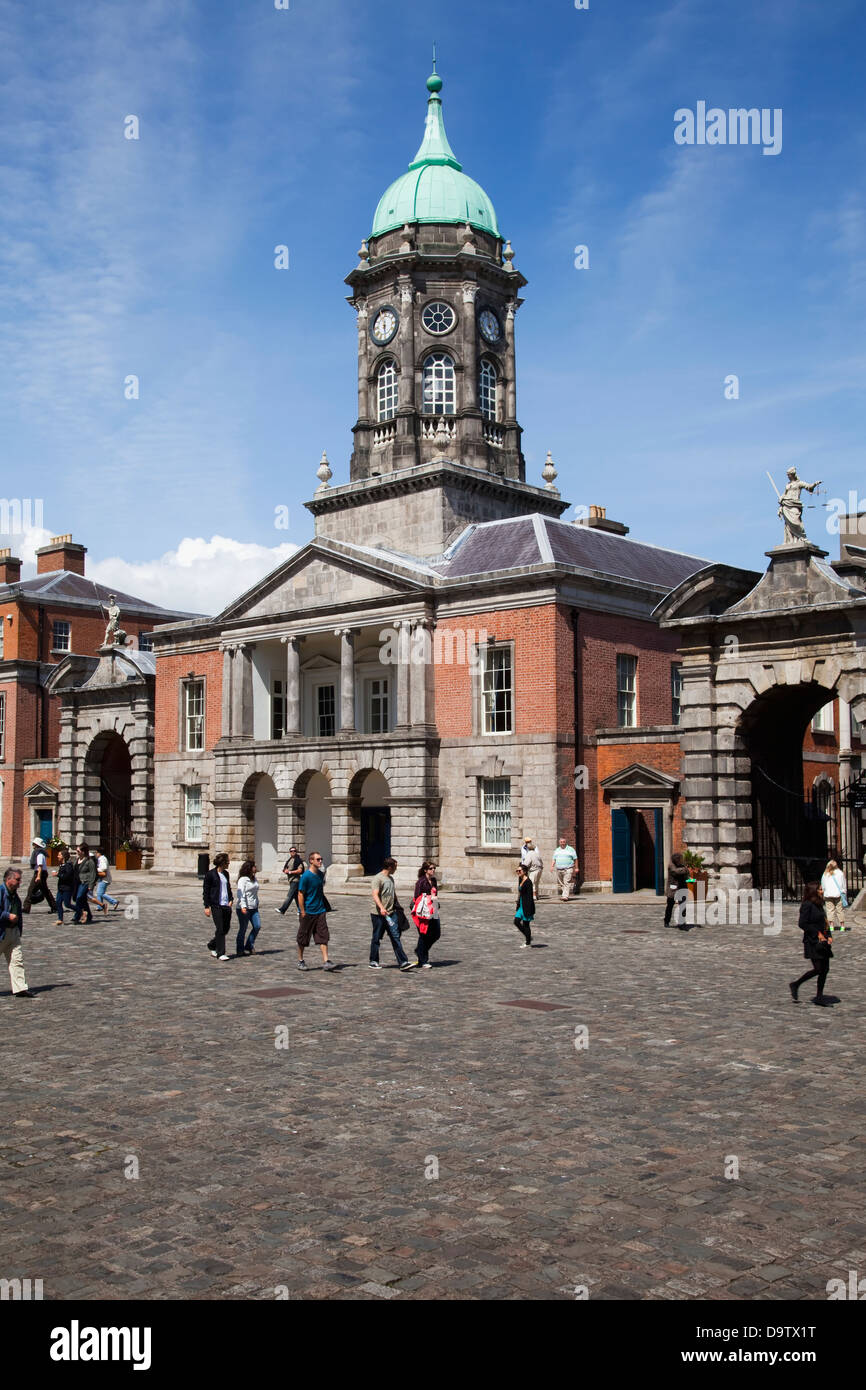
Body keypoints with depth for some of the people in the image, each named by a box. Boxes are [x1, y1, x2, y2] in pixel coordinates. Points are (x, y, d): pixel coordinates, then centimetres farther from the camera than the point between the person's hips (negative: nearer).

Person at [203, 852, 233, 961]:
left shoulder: (226, 874, 14)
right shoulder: (210, 874, -6)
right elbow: (205, 891, -5)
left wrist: (231, 900, 10)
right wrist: (206, 907, -10)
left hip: (226, 905, 7)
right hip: (216, 906, -7)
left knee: (226, 928, 9)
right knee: (220, 929, -8)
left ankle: (212, 945, 31)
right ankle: (220, 954, -2)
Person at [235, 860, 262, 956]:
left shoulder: (254, 879, 12)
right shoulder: (243, 879, -12)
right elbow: (240, 894, -19)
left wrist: (257, 903, 23)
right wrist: (243, 906, -28)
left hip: (253, 908, 8)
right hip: (244, 908, -7)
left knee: (257, 926, 1)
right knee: (243, 929, 2)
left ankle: (249, 947, 16)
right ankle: (240, 949, 16)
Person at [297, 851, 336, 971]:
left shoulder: (321, 874, 6)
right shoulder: (306, 876, -14)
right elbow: (300, 895, -13)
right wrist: (303, 912, -15)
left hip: (320, 911, 6)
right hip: (307, 912, -6)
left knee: (323, 936, -3)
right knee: (303, 938, 7)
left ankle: (325, 961, -4)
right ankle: (300, 961, 22)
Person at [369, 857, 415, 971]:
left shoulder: (391, 878, 16)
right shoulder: (377, 879, -11)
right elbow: (375, 895, -22)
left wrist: (397, 906, 31)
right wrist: (381, 908, -35)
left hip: (391, 913, 7)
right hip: (379, 914, -7)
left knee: (396, 937, -1)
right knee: (376, 938, 5)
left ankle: (403, 962, -5)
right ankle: (373, 962, 18)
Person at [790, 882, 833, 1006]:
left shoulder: (819, 905, 14)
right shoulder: (807, 905, -13)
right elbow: (803, 924, -18)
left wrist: (828, 936, 4)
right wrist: (817, 933, -17)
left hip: (822, 942, 9)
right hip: (812, 942, -9)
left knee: (825, 969, 6)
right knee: (818, 969, -11)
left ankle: (819, 997, 13)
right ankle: (795, 985, 6)